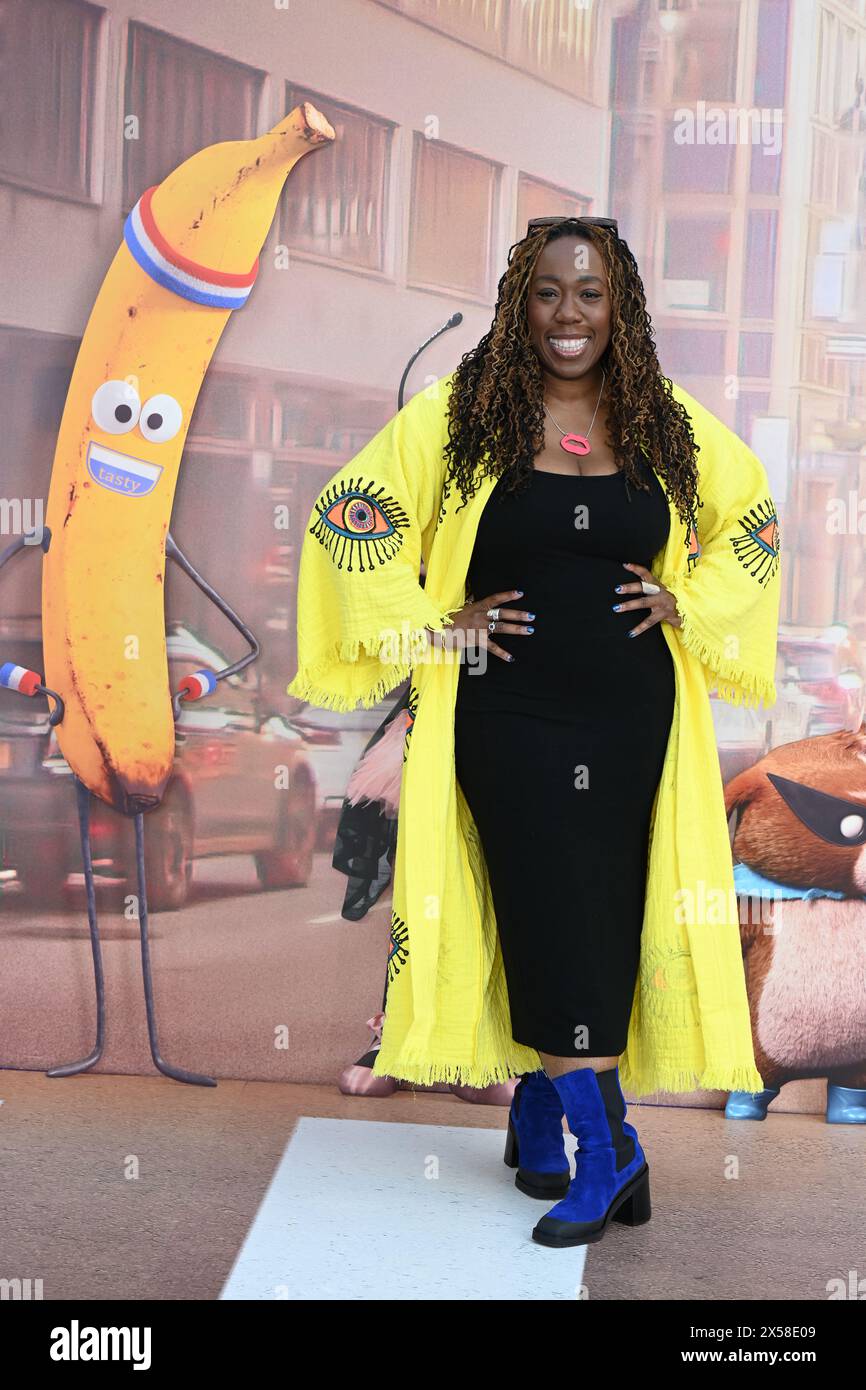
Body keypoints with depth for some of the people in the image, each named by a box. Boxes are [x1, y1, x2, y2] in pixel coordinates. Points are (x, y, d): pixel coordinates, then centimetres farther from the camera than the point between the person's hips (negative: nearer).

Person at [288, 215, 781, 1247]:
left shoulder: (670, 425, 5)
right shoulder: (459, 416, -4)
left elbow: (750, 517, 20)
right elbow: (347, 516, -1)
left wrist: (691, 601, 5)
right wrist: (433, 624, -6)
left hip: (633, 716, 3)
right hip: (510, 712, -3)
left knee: (609, 917, 8)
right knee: (557, 917, -4)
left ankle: (538, 1106, 27)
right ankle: (608, 1147, 8)